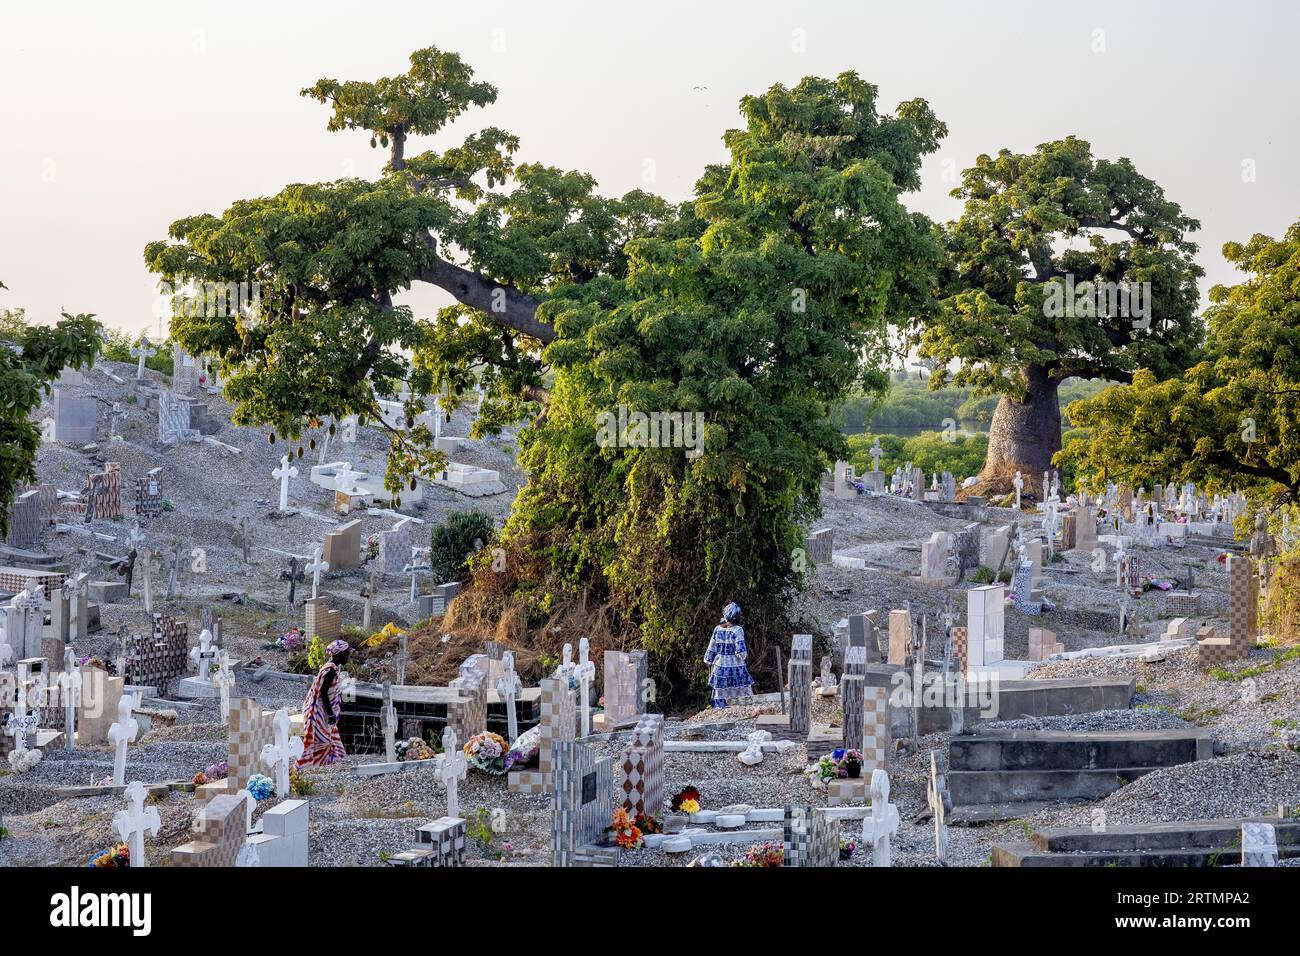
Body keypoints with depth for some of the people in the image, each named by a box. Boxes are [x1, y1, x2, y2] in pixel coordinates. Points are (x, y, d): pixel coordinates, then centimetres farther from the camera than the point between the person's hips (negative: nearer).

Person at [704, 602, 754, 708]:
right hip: (736, 670, -5)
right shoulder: (737, 630, -11)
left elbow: (711, 650, 9)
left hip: (720, 669, 5)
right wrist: (746, 654, 7)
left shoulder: (717, 629, 3)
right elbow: (741, 652, -15)